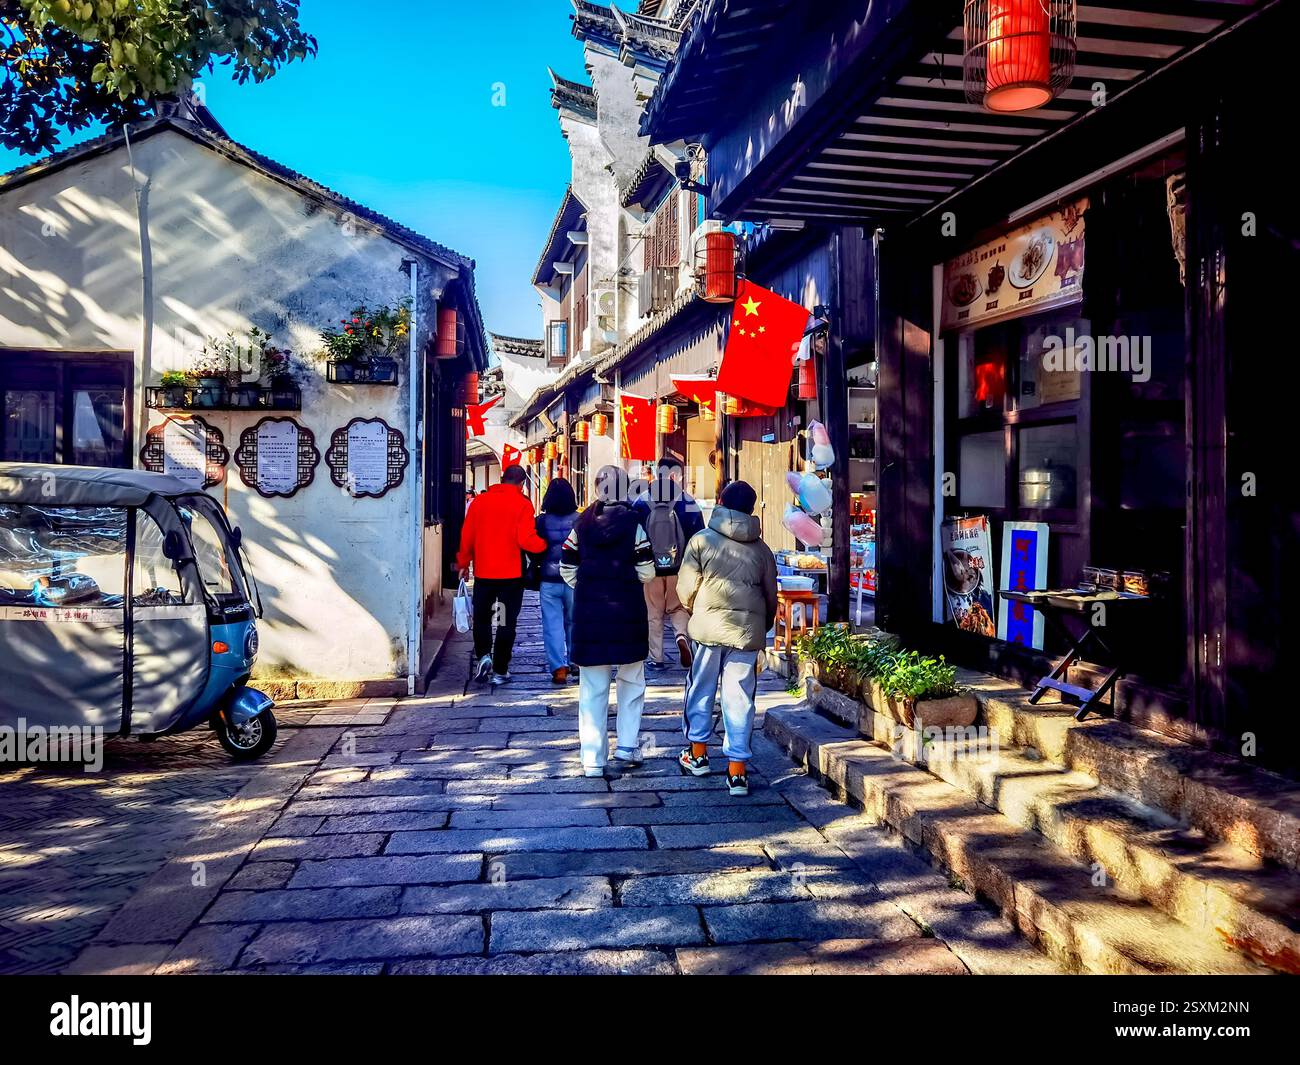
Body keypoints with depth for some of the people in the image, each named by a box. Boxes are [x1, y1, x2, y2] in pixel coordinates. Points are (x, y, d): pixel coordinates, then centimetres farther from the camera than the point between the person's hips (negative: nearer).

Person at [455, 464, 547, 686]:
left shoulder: (479, 501, 2)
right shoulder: (522, 504, -8)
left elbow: (467, 536, 6)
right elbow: (526, 540, -15)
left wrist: (463, 563, 18)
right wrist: (546, 545, 2)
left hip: (483, 572, 2)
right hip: (511, 574, -2)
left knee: (482, 618, 17)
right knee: (507, 622, 6)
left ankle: (483, 655, -2)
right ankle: (500, 671, 8)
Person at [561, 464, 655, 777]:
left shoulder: (581, 525, 3)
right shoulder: (633, 524, -5)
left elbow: (568, 570, 6)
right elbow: (647, 572, -6)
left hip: (589, 612, 2)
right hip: (627, 613, -2)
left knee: (592, 688, 6)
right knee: (631, 682, 15)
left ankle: (593, 760, 7)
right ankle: (627, 749, 13)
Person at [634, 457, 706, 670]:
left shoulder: (642, 502, -2)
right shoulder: (688, 503, -4)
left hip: (650, 568, 0)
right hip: (680, 568, 0)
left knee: (653, 613, 11)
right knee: (679, 608, 17)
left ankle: (656, 658, 13)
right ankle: (682, 635, -10)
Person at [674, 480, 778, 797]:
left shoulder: (701, 540, -2)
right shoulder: (761, 549, 8)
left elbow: (687, 590, -3)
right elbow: (771, 598, 13)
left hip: (709, 627, -2)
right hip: (747, 631, 2)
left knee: (701, 691, 16)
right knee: (740, 699, 5)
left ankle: (698, 754, 27)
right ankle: (737, 770, 6)